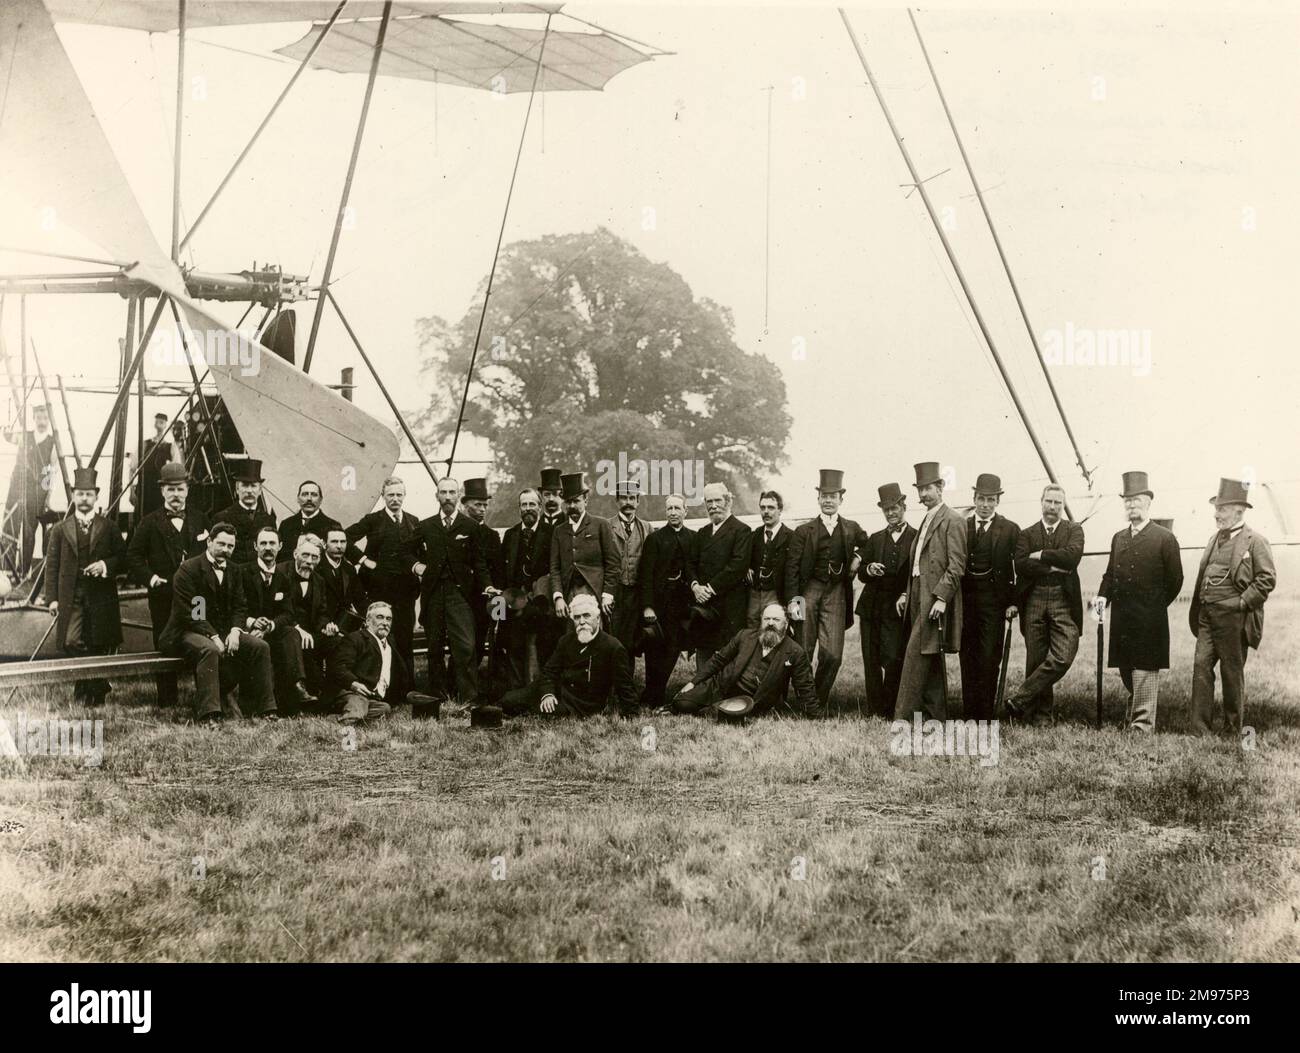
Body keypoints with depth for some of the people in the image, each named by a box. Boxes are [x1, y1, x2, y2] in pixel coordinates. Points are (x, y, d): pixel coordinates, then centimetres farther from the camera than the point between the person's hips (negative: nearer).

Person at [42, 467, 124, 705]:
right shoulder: (61, 530, 9)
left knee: (100, 646, -1)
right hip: (71, 598, 0)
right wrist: (52, 598, -2)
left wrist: (106, 565, -12)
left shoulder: (109, 529, 9)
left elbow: (124, 560, 8)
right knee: (72, 643, -11)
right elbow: (51, 566, 7)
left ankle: (95, 693, 12)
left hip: (101, 598, 0)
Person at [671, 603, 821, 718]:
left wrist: (818, 716, -7)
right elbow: (718, 659, 13)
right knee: (682, 703, -14)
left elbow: (805, 690, -1)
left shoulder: (796, 653, -3)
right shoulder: (745, 636, 7)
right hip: (720, 687, 3)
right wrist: (693, 682, 8)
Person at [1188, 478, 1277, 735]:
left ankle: (1234, 731, 15)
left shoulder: (1255, 541, -6)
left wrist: (1242, 602, -14)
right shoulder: (1216, 538, 16)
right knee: (1201, 666, -1)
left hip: (1233, 618, -6)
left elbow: (1267, 578, -10)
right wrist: (1197, 612, 12)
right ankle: (1200, 729, 1)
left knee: (1232, 673, 3)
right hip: (1207, 616, 6)